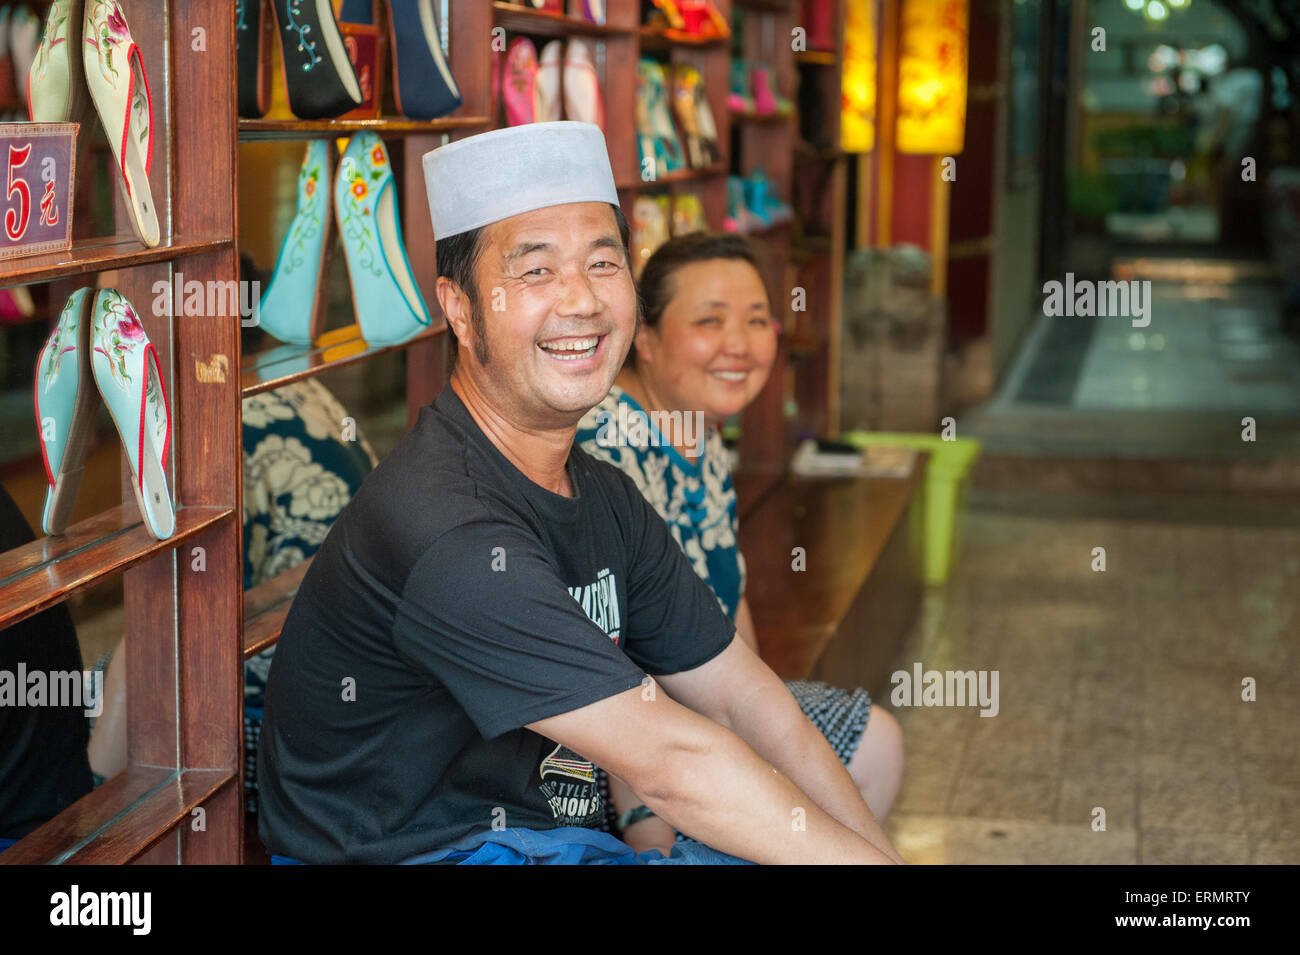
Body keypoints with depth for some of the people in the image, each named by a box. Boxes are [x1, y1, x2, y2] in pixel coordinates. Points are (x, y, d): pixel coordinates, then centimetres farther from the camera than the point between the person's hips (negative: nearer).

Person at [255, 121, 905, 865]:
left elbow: (745, 698, 6)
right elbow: (672, 764, -25)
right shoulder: (448, 534, -25)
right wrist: (867, 857, -20)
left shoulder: (606, 498, 7)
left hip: (568, 842, 9)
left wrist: (882, 847, -4)